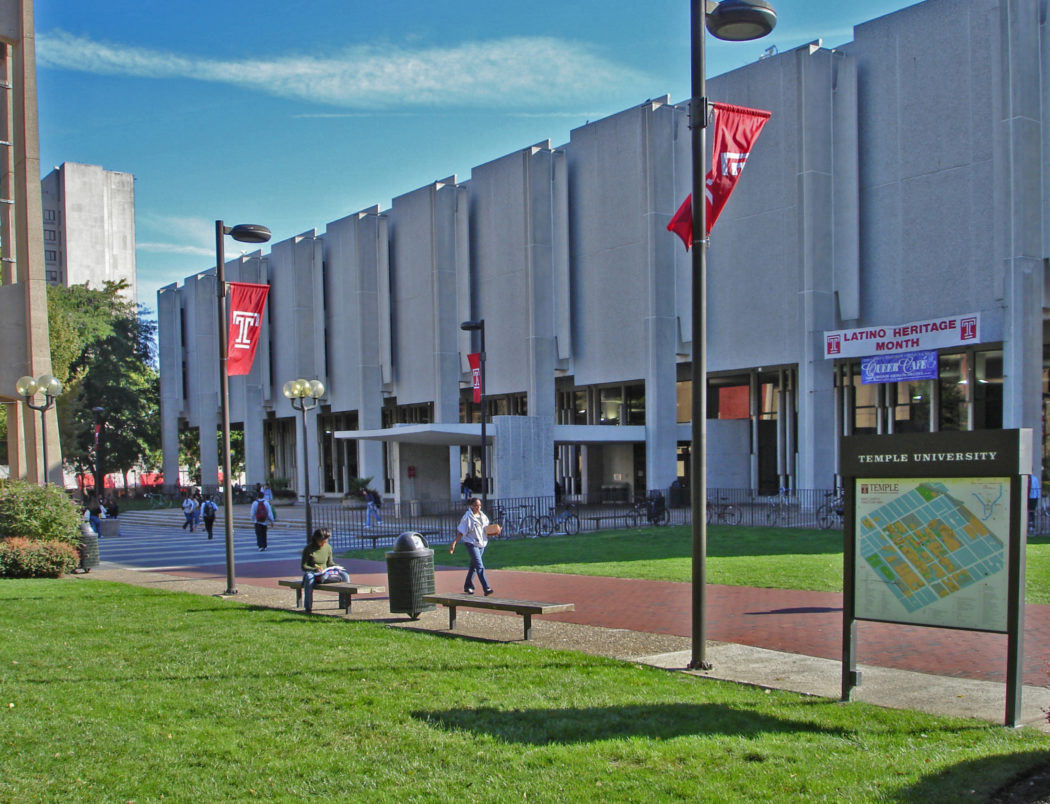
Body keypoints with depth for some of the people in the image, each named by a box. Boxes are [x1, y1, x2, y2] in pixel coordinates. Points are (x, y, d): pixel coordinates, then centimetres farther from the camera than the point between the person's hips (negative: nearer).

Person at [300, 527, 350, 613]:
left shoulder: (328, 547, 6)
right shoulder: (308, 549, -7)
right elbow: (304, 566, -8)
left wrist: (336, 566, -6)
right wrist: (314, 569, -26)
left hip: (325, 573, 4)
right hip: (312, 573, -4)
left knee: (345, 575, -19)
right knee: (309, 578, -43)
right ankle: (308, 607, -36)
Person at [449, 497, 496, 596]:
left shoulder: (483, 516, 9)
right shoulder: (467, 517, -10)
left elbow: (486, 531, 16)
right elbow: (460, 532, -11)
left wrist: (493, 533, -4)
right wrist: (454, 544, -17)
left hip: (481, 543, 7)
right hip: (471, 543, -7)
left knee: (473, 565, 17)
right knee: (480, 566, -14)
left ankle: (467, 586, 31)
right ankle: (486, 588, -21)